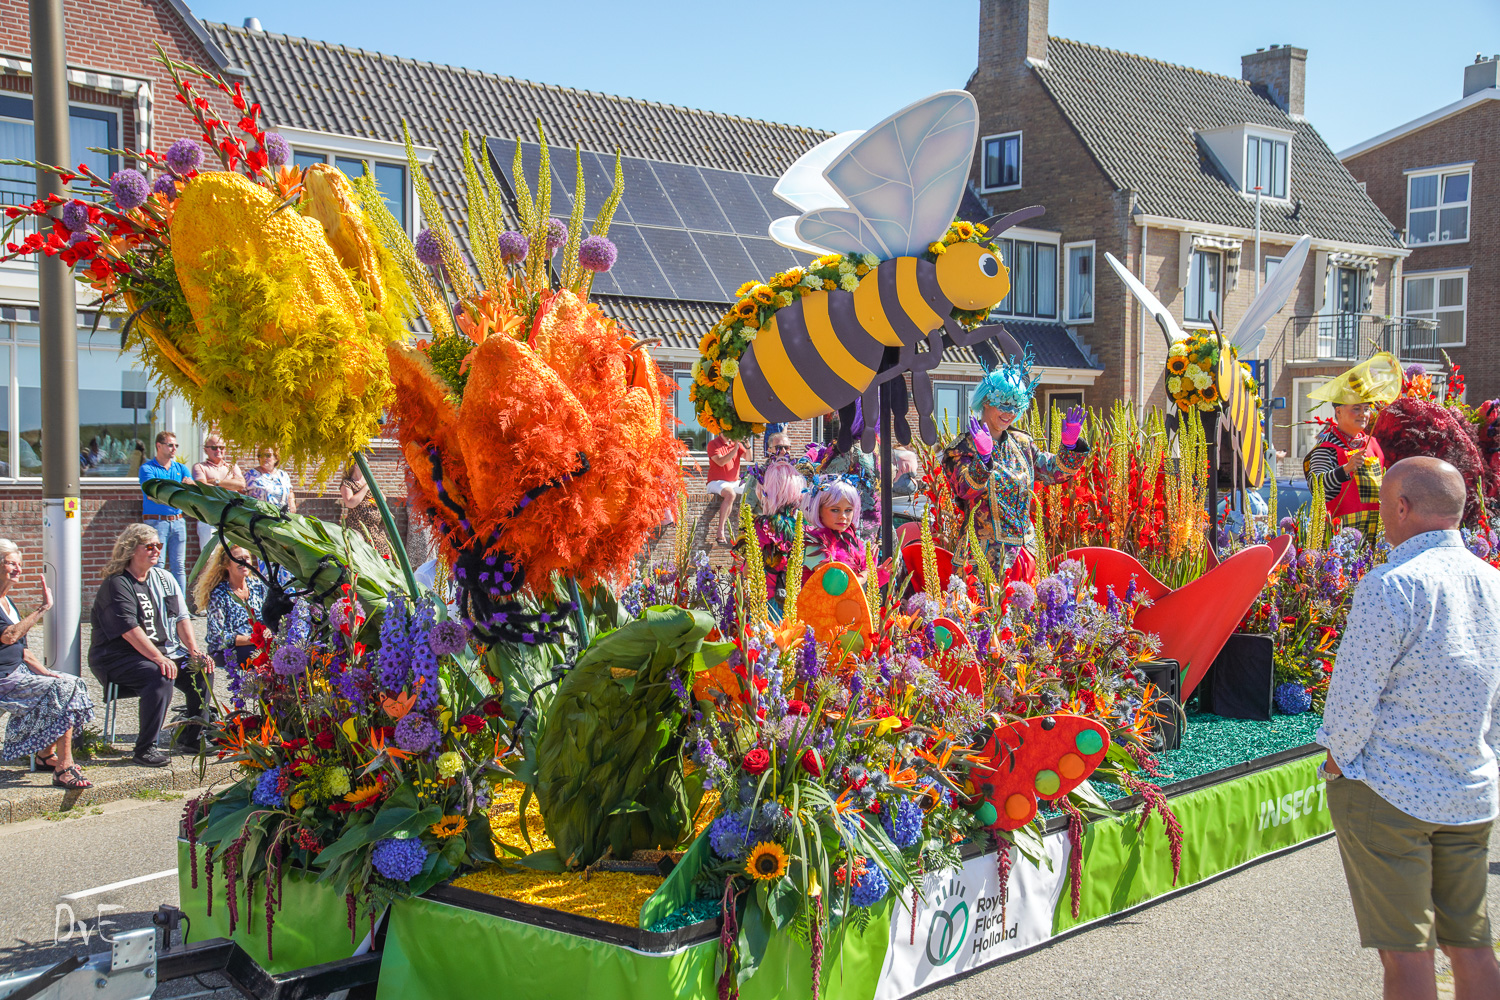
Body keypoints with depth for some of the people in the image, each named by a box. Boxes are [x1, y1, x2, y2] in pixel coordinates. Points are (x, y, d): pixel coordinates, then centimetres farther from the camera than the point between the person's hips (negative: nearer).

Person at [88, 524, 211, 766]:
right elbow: (129, 629, -20)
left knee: (202, 671, -11)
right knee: (160, 677, -33)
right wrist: (158, 658, -29)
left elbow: (182, 618, 11)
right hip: (118, 656, -7)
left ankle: (190, 738, 4)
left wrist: (194, 652, -4)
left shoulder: (164, 579, 13)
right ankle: (145, 749, -24)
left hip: (164, 651, 7)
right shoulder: (117, 584, -10)